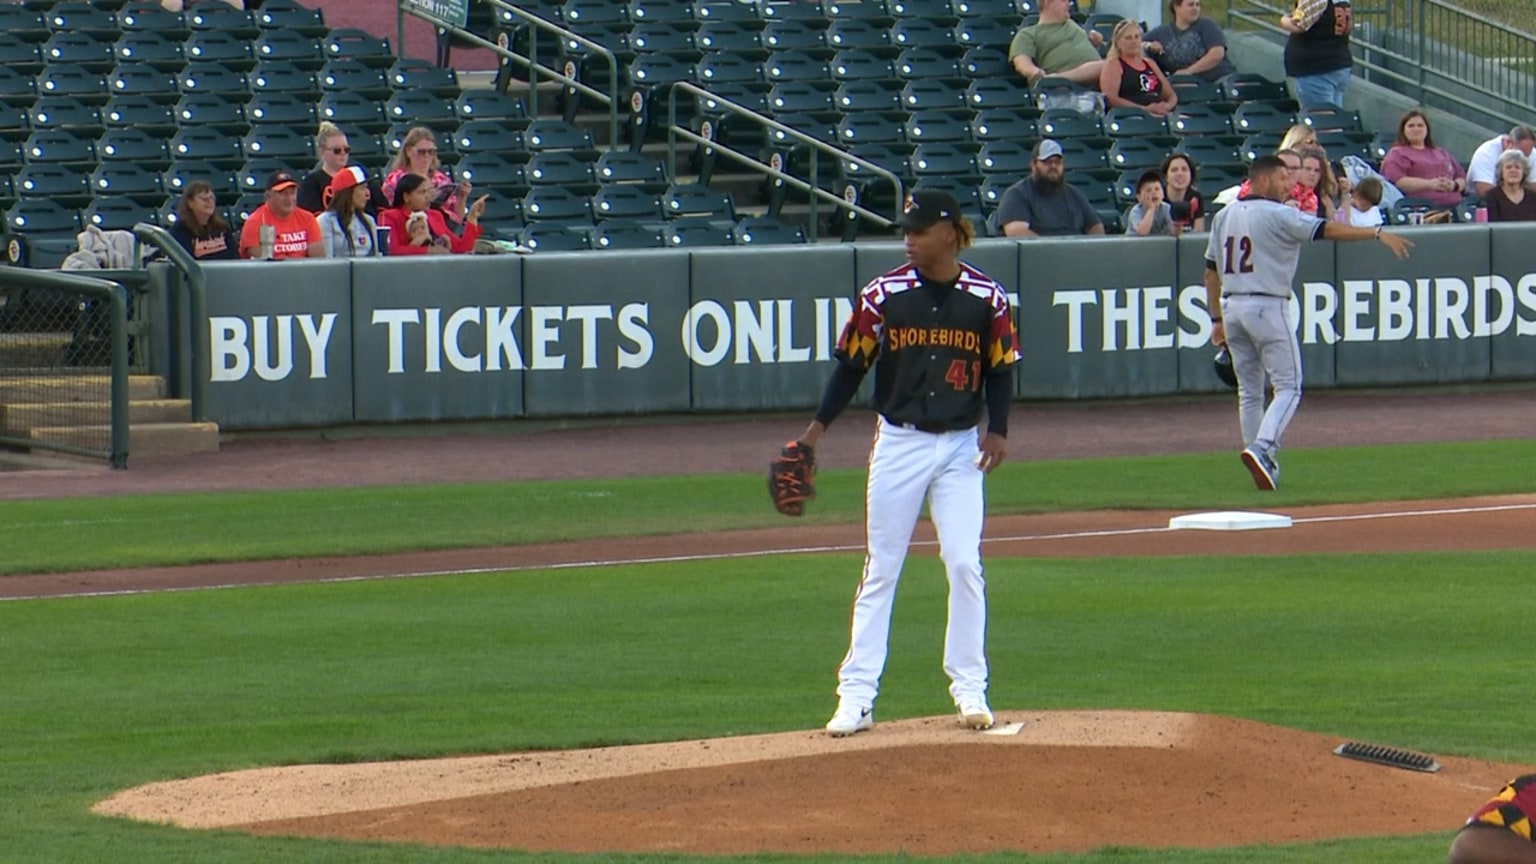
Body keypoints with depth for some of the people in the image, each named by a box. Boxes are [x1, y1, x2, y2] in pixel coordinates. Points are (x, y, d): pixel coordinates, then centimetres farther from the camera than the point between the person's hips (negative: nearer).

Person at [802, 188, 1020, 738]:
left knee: (965, 564, -4)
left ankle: (969, 688, 6)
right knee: (880, 569, 2)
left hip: (961, 447, 0)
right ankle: (857, 694, 2)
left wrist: (997, 429, -7)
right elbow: (852, 363, 2)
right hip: (898, 443, 0)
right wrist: (818, 426, -5)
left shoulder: (986, 298, -2)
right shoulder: (884, 295, -3)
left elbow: (1001, 369, 6)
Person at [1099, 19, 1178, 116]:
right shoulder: (1113, 64, 8)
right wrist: (1145, 109, -17)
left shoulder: (1150, 64, 27)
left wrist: (1168, 106, -1)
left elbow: (1171, 95, 26)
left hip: (1162, 115, 6)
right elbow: (1110, 99, -7)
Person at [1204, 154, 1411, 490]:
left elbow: (1211, 271, 14)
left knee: (1249, 391, 14)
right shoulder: (1277, 215, -9)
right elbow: (1327, 230, -17)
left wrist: (1217, 319, 19)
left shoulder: (1223, 216, 12)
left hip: (1231, 307, 7)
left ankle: (1262, 463, 16)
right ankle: (1262, 449, -22)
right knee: (1288, 386, -3)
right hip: (1266, 307, -7)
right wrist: (1378, 233, -19)